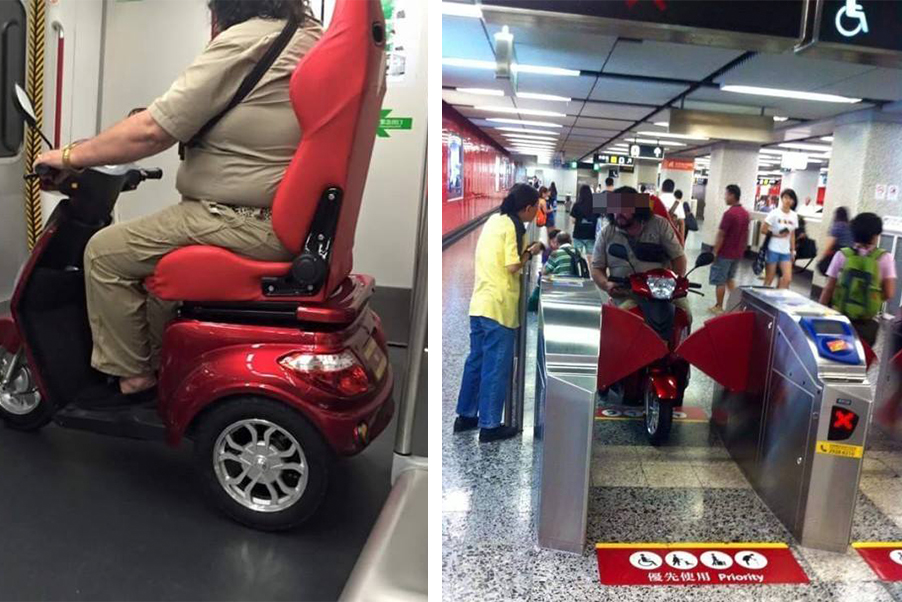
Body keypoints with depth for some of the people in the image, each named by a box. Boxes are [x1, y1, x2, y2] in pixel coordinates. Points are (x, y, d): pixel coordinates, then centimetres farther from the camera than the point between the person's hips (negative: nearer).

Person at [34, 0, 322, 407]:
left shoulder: (247, 40, -14)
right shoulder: (312, 35, 13)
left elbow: (152, 131, -13)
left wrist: (71, 156, -1)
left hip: (245, 222, -10)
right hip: (292, 219, 10)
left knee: (105, 253, 2)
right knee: (159, 251, 28)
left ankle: (133, 377, 12)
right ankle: (161, 368, 34)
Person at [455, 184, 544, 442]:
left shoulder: (494, 221, 13)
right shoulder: (513, 226, -12)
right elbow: (512, 267, -17)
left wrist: (522, 251, 12)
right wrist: (530, 253, -1)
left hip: (479, 303, 8)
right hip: (499, 307, -8)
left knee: (476, 361, 16)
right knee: (496, 367, 1)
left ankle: (466, 416, 26)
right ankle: (489, 425, 10)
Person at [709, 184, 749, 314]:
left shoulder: (729, 213, -21)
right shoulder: (745, 213, 5)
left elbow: (721, 235, -19)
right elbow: (745, 234, 13)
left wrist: (715, 252, -13)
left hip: (725, 254, -8)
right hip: (738, 253, 8)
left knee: (720, 281, 4)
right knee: (730, 278, 21)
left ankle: (718, 307, 12)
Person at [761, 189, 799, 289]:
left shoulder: (794, 216, 7)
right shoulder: (775, 213, -8)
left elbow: (792, 235, 12)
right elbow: (763, 230, -8)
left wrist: (793, 251, 11)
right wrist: (776, 235, -16)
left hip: (786, 251, 5)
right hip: (773, 250, -5)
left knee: (787, 279, -5)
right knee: (769, 279, 2)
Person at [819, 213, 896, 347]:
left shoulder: (842, 255, -5)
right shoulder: (885, 258, -5)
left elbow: (828, 289, -4)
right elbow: (888, 294, -6)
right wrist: (872, 300, 13)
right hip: (866, 323, 0)